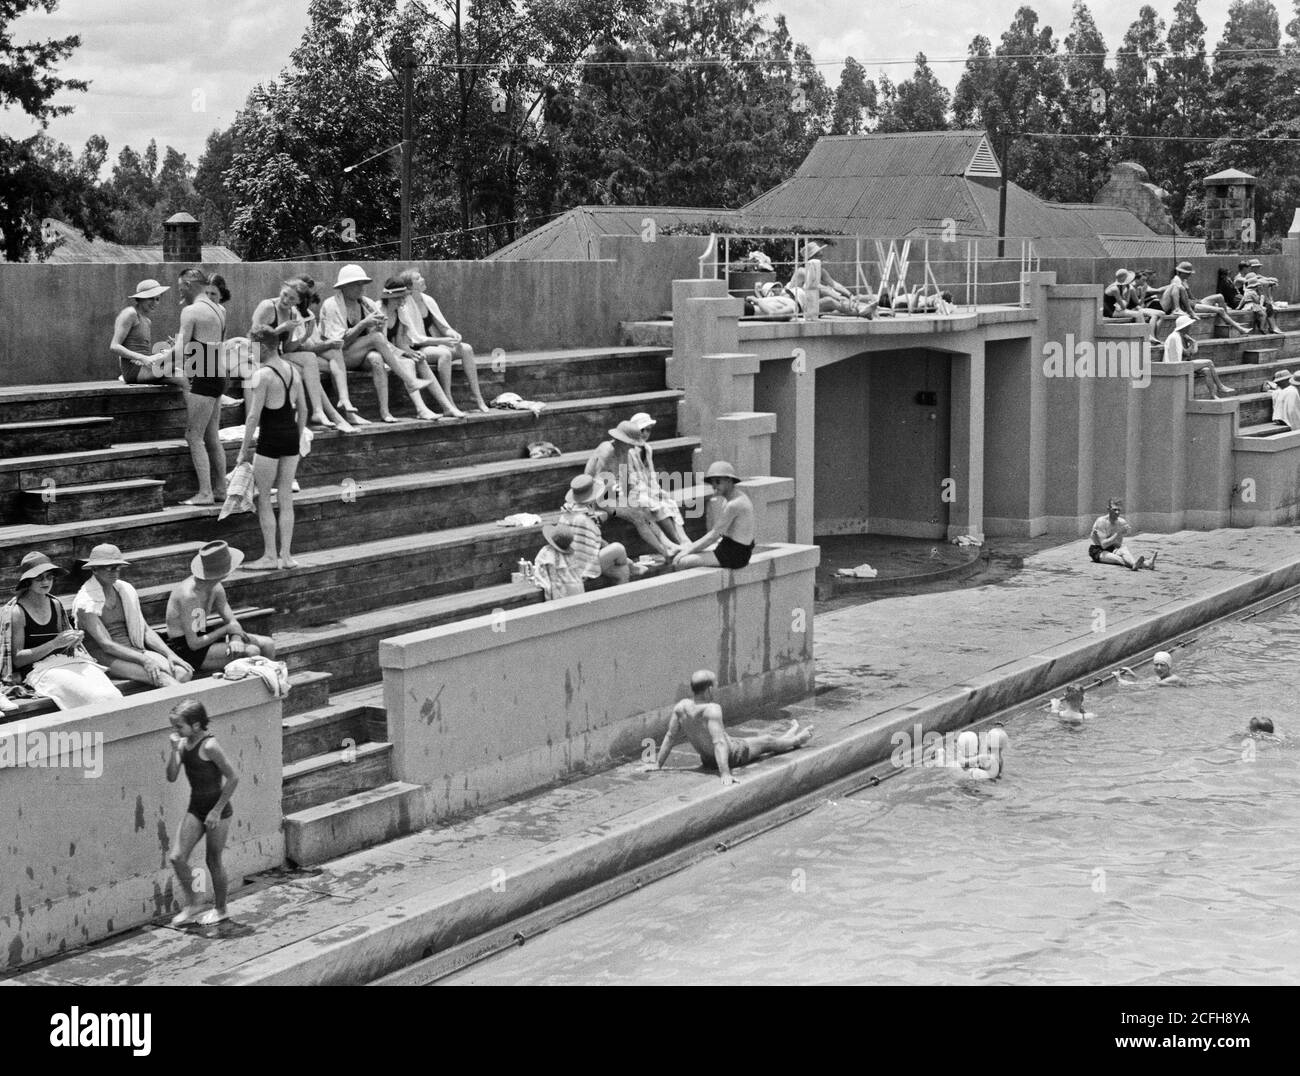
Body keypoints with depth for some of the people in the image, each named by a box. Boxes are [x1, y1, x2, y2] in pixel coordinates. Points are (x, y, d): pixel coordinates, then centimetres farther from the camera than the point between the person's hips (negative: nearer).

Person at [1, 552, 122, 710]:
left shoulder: (55, 604, 14)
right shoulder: (16, 612, -5)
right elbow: (17, 660, -7)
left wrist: (72, 642, 0)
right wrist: (54, 644, -14)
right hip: (37, 668, -6)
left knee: (110, 694, -24)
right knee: (91, 696, -31)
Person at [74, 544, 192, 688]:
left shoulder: (126, 590, 11)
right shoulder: (85, 602, -8)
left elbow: (145, 630, 11)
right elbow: (105, 644, -17)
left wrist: (170, 654, -5)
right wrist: (143, 659, -28)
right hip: (104, 657, -6)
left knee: (183, 672, -22)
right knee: (159, 675, -32)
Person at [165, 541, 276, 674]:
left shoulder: (216, 589, -1)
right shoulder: (188, 595, -28)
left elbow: (232, 622, 1)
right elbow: (193, 644, -26)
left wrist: (235, 640, -23)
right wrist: (226, 629, -17)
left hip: (203, 637, 9)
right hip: (185, 650, -9)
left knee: (267, 645, 1)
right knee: (251, 652, -23)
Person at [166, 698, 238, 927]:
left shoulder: (209, 746, -21)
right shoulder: (184, 743, 0)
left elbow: (233, 778, -19)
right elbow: (171, 777, -1)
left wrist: (217, 810, -16)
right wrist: (175, 750, -15)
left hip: (217, 810, -7)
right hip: (196, 808, 7)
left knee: (214, 861, 6)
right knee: (177, 857, -2)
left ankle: (220, 909, 25)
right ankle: (190, 904, 15)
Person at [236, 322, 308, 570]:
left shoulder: (262, 375, -15)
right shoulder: (293, 371, 7)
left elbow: (254, 416, -16)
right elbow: (303, 409, 14)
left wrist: (244, 450, -10)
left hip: (270, 439, -7)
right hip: (292, 437, 7)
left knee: (263, 498, 4)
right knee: (285, 498, 11)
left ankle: (270, 556, 5)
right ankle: (286, 555, 13)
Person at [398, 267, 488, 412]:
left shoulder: (428, 300, 11)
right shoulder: (405, 307, -11)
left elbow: (443, 327, 14)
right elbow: (416, 339, -17)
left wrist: (453, 334, -10)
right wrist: (443, 341, -25)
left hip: (435, 345, 7)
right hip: (416, 350, -7)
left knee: (466, 349, -16)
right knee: (444, 353, -35)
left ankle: (478, 399, -19)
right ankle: (448, 405, -36)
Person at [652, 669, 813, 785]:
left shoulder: (681, 707, -16)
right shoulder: (712, 710, -36)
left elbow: (669, 737, -11)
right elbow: (719, 742, -41)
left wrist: (658, 765, -6)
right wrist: (725, 773, -45)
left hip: (707, 761, 7)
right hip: (733, 755, -7)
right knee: (767, 741, 23)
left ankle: (790, 734, 61)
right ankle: (796, 740, 54)